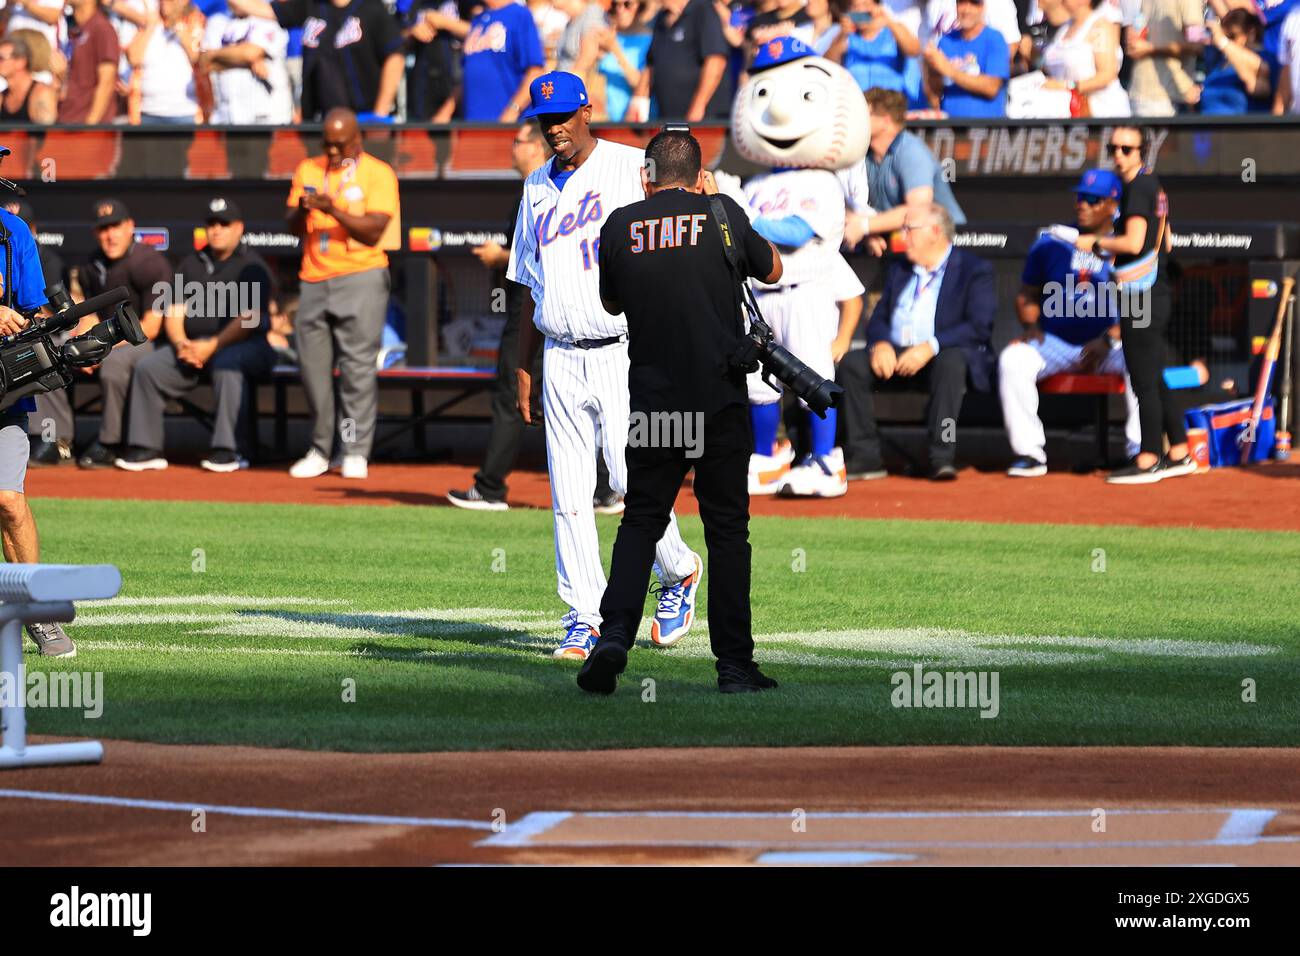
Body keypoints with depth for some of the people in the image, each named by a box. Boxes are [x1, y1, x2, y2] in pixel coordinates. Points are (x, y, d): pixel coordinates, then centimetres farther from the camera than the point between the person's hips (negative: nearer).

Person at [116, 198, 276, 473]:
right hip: (191, 345, 6)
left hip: (243, 345, -6)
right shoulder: (192, 265, 16)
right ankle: (146, 448, -12)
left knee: (226, 363, -38)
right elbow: (173, 313, 11)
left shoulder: (251, 266, -4)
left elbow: (248, 318, -15)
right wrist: (181, 343, -10)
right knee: (147, 366, -11)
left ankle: (226, 450, -38)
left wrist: (213, 346, -24)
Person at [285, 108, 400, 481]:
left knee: (358, 365, -10)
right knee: (313, 366, 2)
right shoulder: (308, 170, 15)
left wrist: (333, 210, -20)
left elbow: (373, 232, -9)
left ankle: (356, 452, -10)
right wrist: (302, 209, -10)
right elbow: (294, 227, 12)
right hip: (314, 279, 5)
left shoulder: (378, 174, 0)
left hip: (361, 278, -5)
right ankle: (319, 450, 8)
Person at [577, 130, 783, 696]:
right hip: (721, 402, -1)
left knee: (640, 522, 10)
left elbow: (611, 304, 18)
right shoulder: (721, 214, -1)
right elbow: (773, 271, 17)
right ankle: (734, 664, 4)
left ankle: (614, 635, -10)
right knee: (727, 527, 5)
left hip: (653, 402, 1)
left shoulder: (620, 227, 2)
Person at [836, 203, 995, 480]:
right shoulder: (899, 270, 23)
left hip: (941, 356, -5)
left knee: (951, 361, -39)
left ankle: (942, 456, -39)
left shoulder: (974, 270, 3)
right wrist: (881, 343, -9)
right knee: (851, 363, -21)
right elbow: (878, 319, 16)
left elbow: (979, 327, -11)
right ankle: (865, 457, -21)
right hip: (895, 355, 5)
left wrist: (931, 347, -23)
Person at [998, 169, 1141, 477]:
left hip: (1111, 344, -2)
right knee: (1013, 360, -26)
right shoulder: (1051, 242, 5)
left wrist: (1109, 340, -18)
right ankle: (1029, 453, -22)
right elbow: (1027, 295, 13)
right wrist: (1030, 324, -7)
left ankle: (1141, 451, -24)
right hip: (1054, 343, 2)